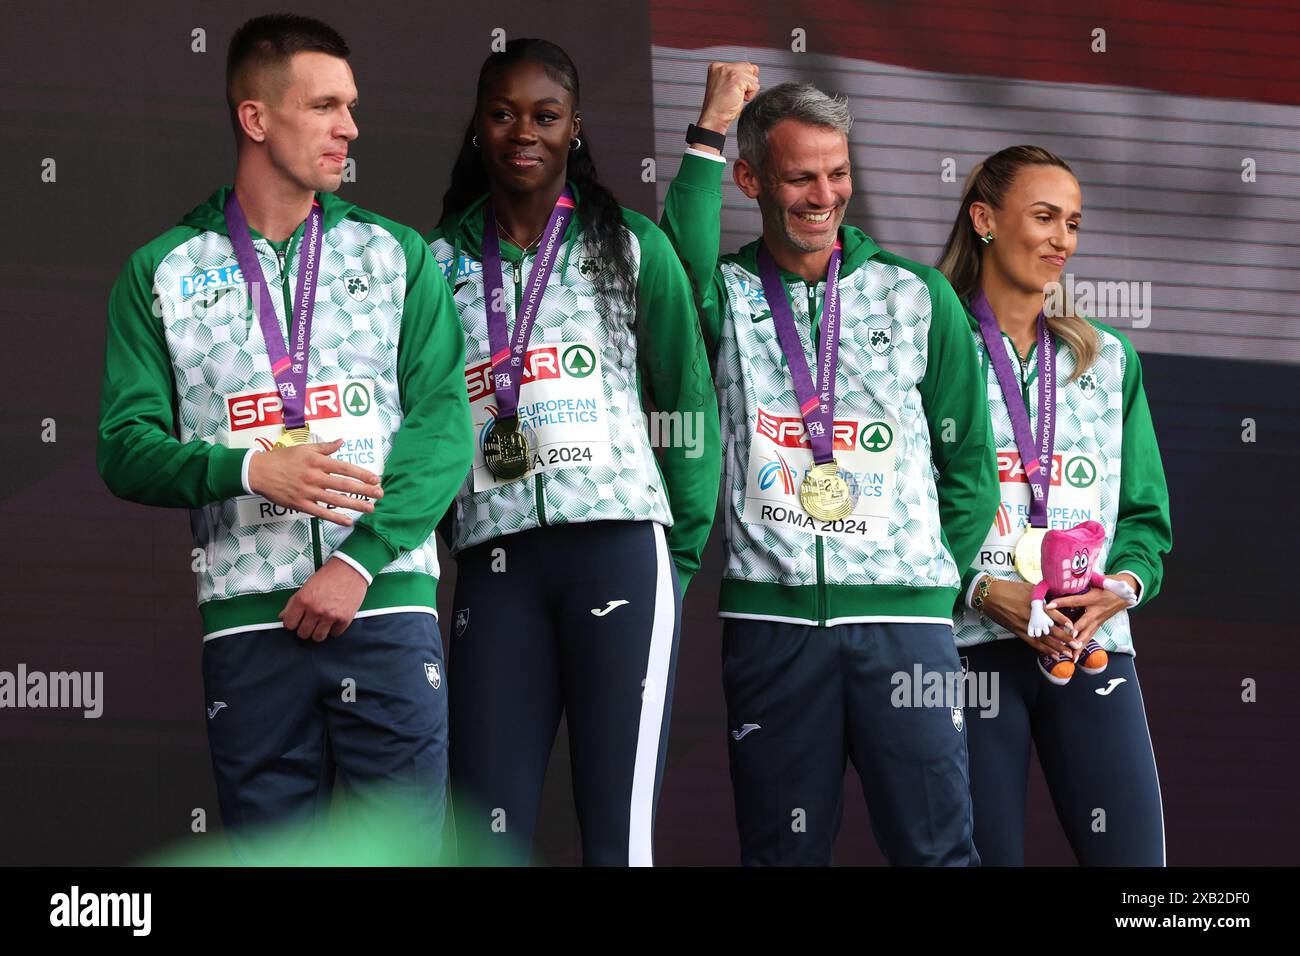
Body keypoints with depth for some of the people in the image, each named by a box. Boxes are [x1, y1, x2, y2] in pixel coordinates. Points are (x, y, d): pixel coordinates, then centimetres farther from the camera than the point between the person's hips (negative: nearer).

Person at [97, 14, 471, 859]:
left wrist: (359, 563, -10)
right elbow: (127, 448, 3)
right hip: (249, 622, 0)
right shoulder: (163, 273, 9)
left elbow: (443, 423, 1)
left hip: (387, 604, 0)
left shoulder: (397, 255, 10)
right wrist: (250, 472, -15)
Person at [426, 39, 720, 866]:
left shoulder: (632, 248, 6)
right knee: (487, 835, -2)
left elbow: (690, 409, 6)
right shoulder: (443, 262, 12)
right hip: (496, 562, 2)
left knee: (619, 834, -8)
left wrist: (682, 560, 3)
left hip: (620, 549, -2)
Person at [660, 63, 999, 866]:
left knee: (937, 844, -6)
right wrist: (709, 133, -14)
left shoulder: (920, 296, 9)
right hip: (770, 613, 0)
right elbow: (678, 267, -19)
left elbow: (968, 461, 12)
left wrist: (938, 578, 3)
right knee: (785, 849, 3)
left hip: (903, 616, 0)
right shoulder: (729, 295, 7)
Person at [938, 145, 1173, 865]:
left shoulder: (1110, 361, 16)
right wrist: (981, 591, -14)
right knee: (986, 856, -2)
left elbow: (1146, 512, 17)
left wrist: (1125, 581, -4)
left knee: (1132, 855, -8)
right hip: (973, 642, -3)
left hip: (1095, 647, 3)